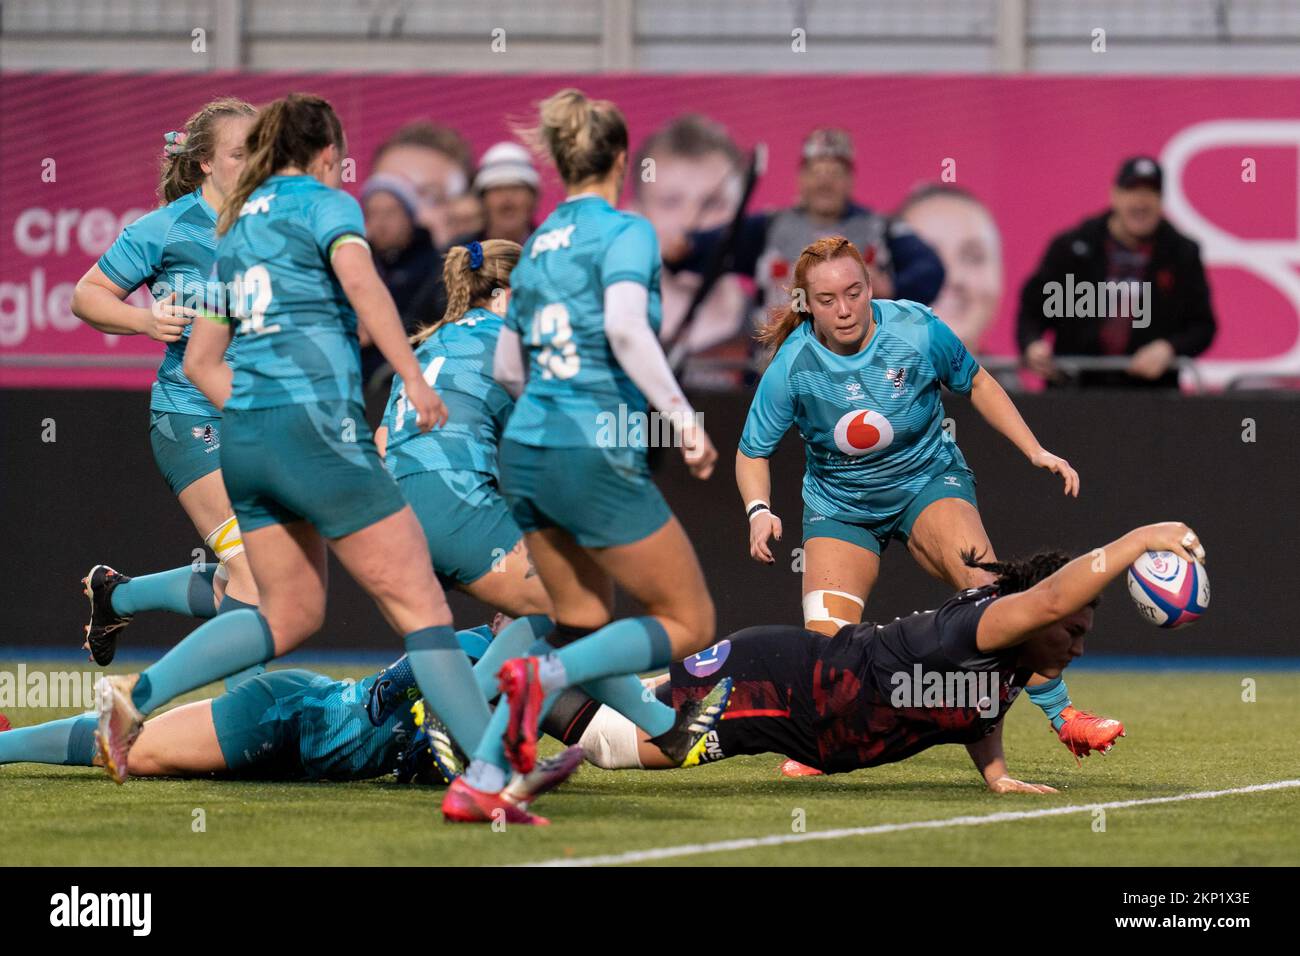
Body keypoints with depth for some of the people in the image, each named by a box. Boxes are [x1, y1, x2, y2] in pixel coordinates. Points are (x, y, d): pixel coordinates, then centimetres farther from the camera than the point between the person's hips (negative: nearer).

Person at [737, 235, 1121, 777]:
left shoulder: (918, 331, -18)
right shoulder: (793, 366, -19)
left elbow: (976, 384, 2)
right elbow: (752, 452, -6)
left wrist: (1035, 451, -3)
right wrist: (759, 511, -25)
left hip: (928, 482, 0)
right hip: (840, 504, 1)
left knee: (988, 588, -27)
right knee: (825, 643, -18)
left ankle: (1062, 716, -18)